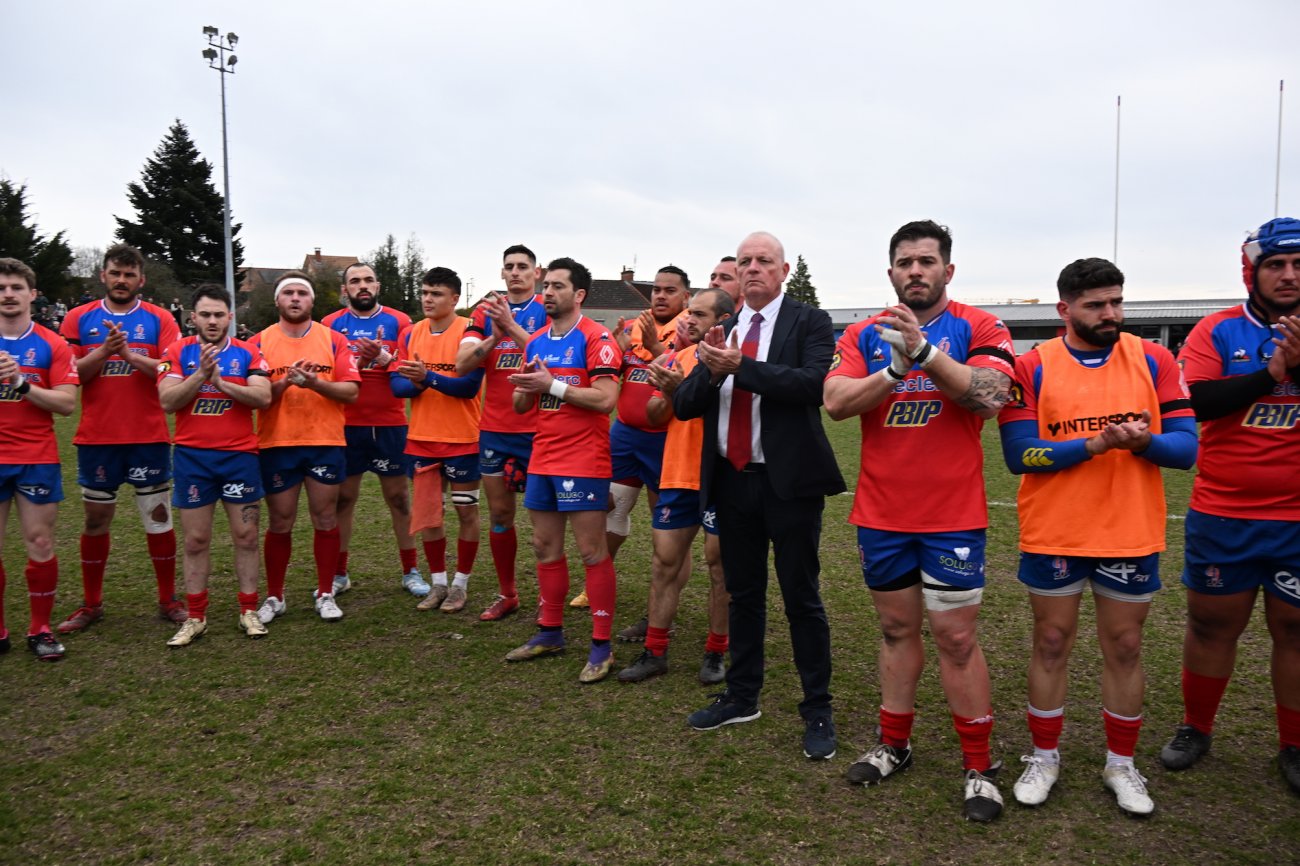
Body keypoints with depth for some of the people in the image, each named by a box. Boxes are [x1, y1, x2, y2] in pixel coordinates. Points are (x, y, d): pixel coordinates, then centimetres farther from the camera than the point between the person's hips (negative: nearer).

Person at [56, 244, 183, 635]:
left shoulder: (159, 319, 2)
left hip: (149, 437, -1)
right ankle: (91, 604, 25)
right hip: (96, 438, 2)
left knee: (158, 517, 4)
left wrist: (128, 353, -21)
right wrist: (103, 352, -16)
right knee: (96, 519, 11)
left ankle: (168, 601, 16)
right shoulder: (79, 318, 6)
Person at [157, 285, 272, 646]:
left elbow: (263, 397, -10)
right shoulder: (178, 352, 3)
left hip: (240, 454, 0)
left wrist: (221, 382, -19)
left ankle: (249, 612, 16)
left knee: (245, 535, 5)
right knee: (196, 540, 6)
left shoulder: (247, 353, 3)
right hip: (192, 455, 0)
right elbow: (167, 400, -8)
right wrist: (201, 374, -18)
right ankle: (195, 617, 16)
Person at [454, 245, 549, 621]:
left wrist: (510, 326, -26)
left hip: (538, 430, -4)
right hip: (494, 429, 4)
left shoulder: (548, 310, -1)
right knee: (499, 513, 10)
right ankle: (506, 594, 24)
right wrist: (494, 336, -18)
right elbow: (462, 364, -3)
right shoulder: (486, 311, 9)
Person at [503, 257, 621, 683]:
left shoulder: (595, 338, -9)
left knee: (592, 550, -3)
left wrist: (552, 383, -19)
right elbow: (521, 405, 17)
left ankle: (601, 645, 6)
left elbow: (605, 398, -18)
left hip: (584, 461, -7)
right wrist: (525, 386, -6)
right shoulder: (536, 341, 14)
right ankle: (550, 632, 26)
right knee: (545, 546, 13)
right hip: (542, 460, 8)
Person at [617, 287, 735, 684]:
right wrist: (667, 394, -8)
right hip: (677, 475, 6)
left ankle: (715, 654, 19)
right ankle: (655, 651, 18)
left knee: (721, 566, 5)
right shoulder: (677, 358, 11)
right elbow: (654, 417, 11)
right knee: (665, 561, 8)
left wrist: (681, 389, -25)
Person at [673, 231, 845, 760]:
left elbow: (812, 384, -21)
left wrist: (739, 366, -24)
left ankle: (817, 711, 17)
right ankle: (742, 696, 31)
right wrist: (710, 370, -16)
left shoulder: (810, 323, -3)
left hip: (789, 479, -5)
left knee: (801, 596, 3)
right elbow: (683, 405, 4)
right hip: (731, 479, 5)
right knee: (743, 594, 16)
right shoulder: (720, 331, 10)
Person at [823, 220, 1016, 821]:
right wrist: (896, 369, -20)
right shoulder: (865, 335, 5)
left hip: (951, 516, -3)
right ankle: (894, 745, 30)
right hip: (880, 515, 3)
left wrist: (923, 350, -28)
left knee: (956, 638, 0)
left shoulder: (979, 329, -3)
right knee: (897, 629, 15)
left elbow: (990, 396, -19)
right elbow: (836, 402, -8)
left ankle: (978, 766, 16)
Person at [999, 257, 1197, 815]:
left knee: (1124, 648, 12)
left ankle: (1121, 764, 30)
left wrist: (1143, 441, -23)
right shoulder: (1032, 368, -4)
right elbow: (1019, 454, -12)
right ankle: (1044, 758, 26)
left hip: (1132, 534, 2)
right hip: (1052, 535, -1)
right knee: (1051, 644, 10)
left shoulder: (1153, 362, 1)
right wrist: (1095, 443, -22)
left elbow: (1185, 448, -2)